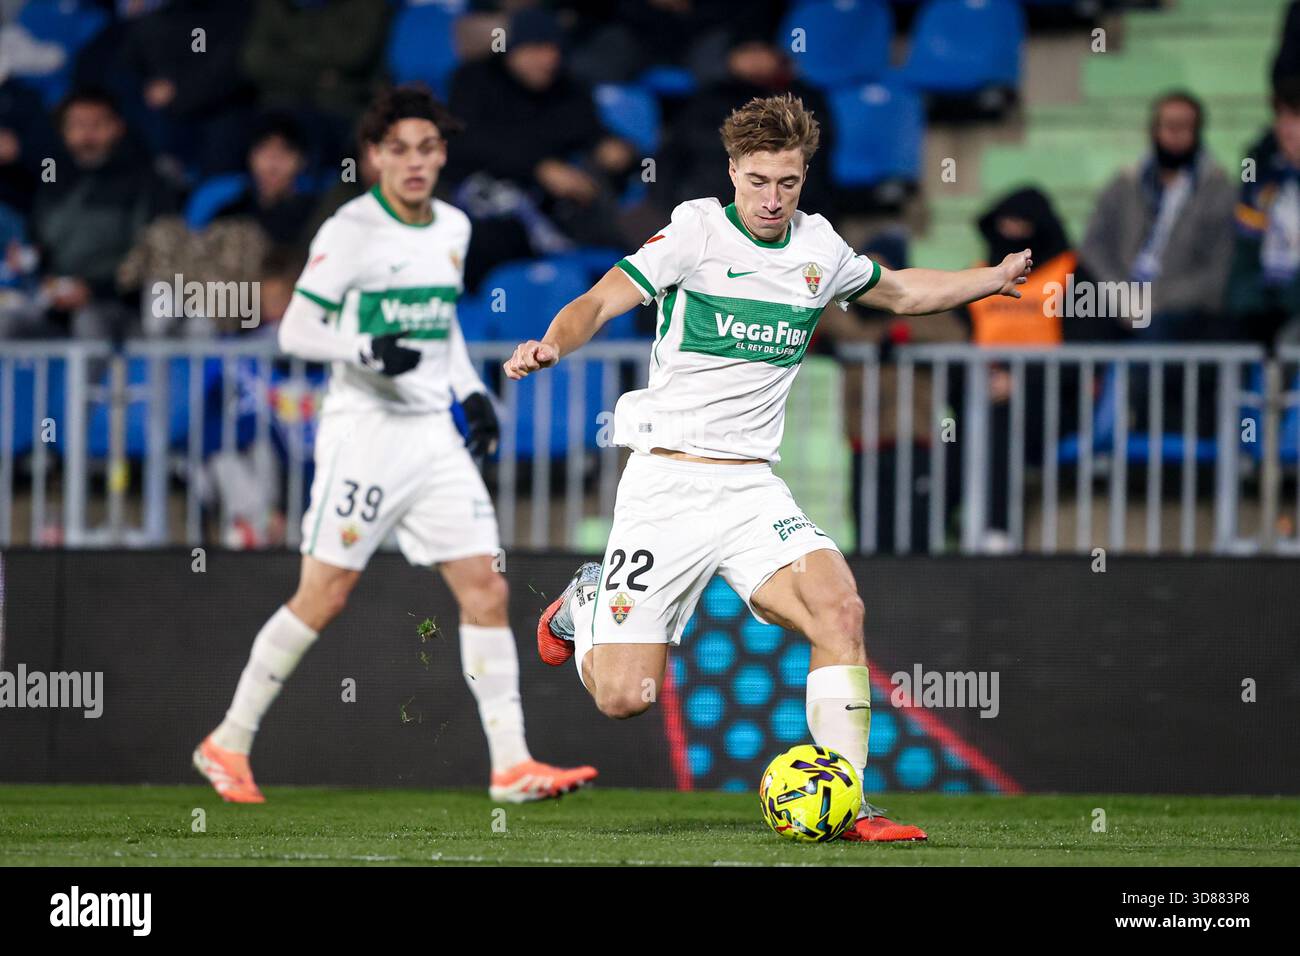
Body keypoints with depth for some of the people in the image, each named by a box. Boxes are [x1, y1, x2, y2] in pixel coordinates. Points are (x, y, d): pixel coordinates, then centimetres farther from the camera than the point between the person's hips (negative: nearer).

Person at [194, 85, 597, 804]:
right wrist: (368, 350, -25)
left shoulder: (453, 228, 11)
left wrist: (471, 392, 14)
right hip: (364, 431, -6)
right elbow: (295, 330, -10)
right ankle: (228, 744, 10)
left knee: (486, 589, -3)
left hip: (435, 435, 6)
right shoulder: (351, 231, -9)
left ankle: (511, 764, -3)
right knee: (323, 598, -4)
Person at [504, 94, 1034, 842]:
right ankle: (588, 602, 29)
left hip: (752, 489, 4)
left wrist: (996, 277, 25)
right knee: (624, 696, -7)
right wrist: (552, 345, -36)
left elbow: (900, 292, 29)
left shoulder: (820, 248, 8)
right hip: (667, 484, -4)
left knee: (839, 610, -23)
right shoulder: (697, 231, -7)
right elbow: (600, 302, -16)